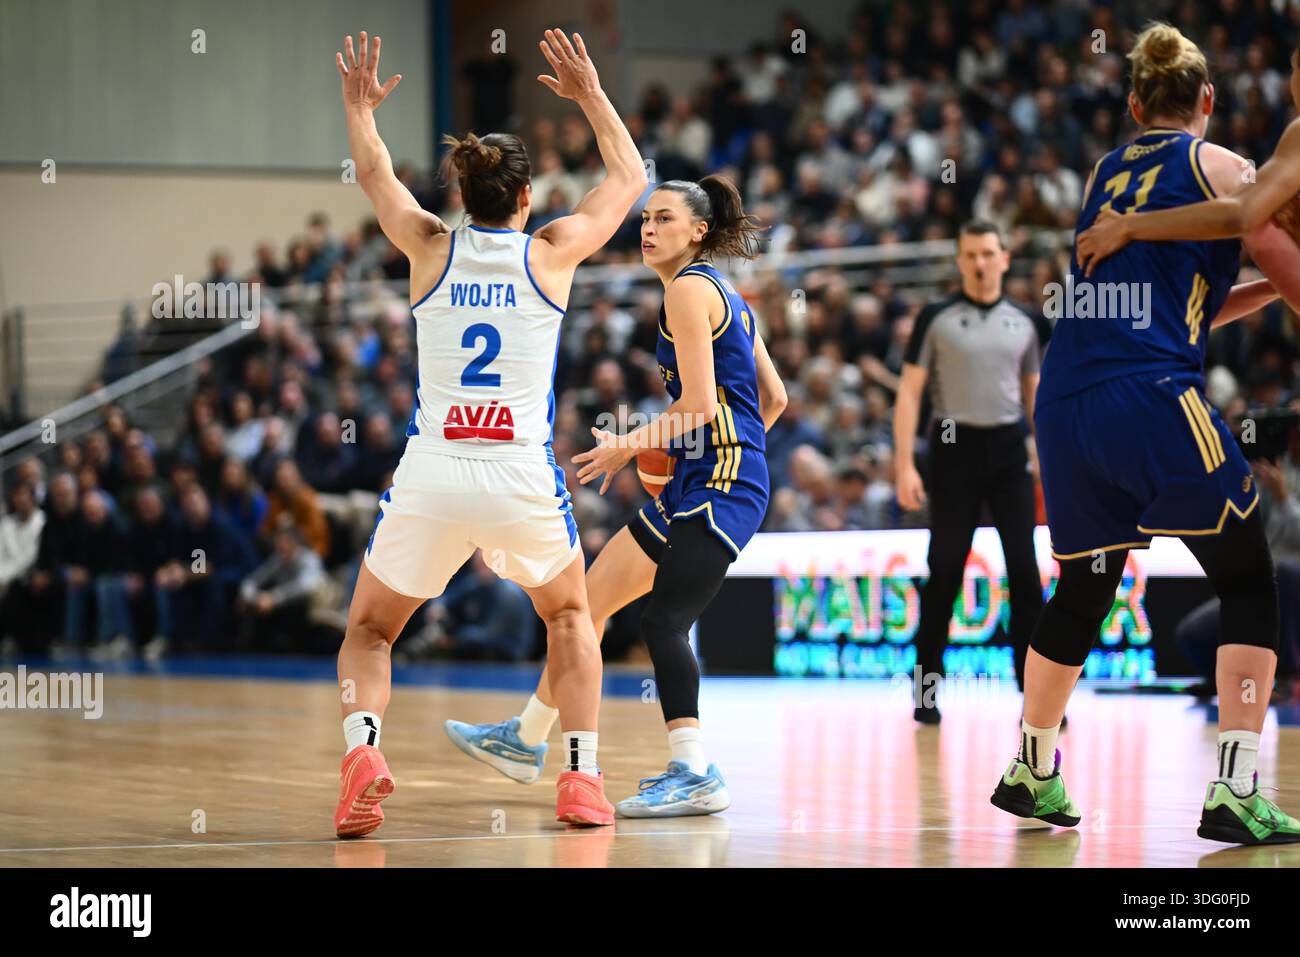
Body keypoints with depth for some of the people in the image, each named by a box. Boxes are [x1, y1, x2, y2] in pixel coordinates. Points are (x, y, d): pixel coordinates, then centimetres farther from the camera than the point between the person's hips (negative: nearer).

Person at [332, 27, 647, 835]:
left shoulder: (431, 249, 7)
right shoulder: (552, 252, 4)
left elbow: (376, 177, 27)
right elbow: (629, 176, 22)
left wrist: (361, 109, 42)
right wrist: (591, 95, 31)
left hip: (432, 472, 1)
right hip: (522, 475, 0)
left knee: (369, 631, 17)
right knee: (569, 615, 26)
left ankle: (363, 747, -12)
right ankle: (583, 780, 14)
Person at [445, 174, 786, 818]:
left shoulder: (688, 289, -10)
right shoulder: (723, 293, 18)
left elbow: (699, 405, -17)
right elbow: (773, 397, 21)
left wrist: (629, 447, -6)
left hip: (718, 487, -11)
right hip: (698, 483, 11)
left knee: (662, 621, -20)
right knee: (592, 596, 14)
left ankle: (695, 776, -24)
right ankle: (526, 740, 23)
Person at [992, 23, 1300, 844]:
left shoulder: (1106, 175, 23)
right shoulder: (1212, 164, 5)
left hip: (1066, 403, 6)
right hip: (1155, 398, -6)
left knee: (1081, 594, 22)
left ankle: (1031, 774, 32)